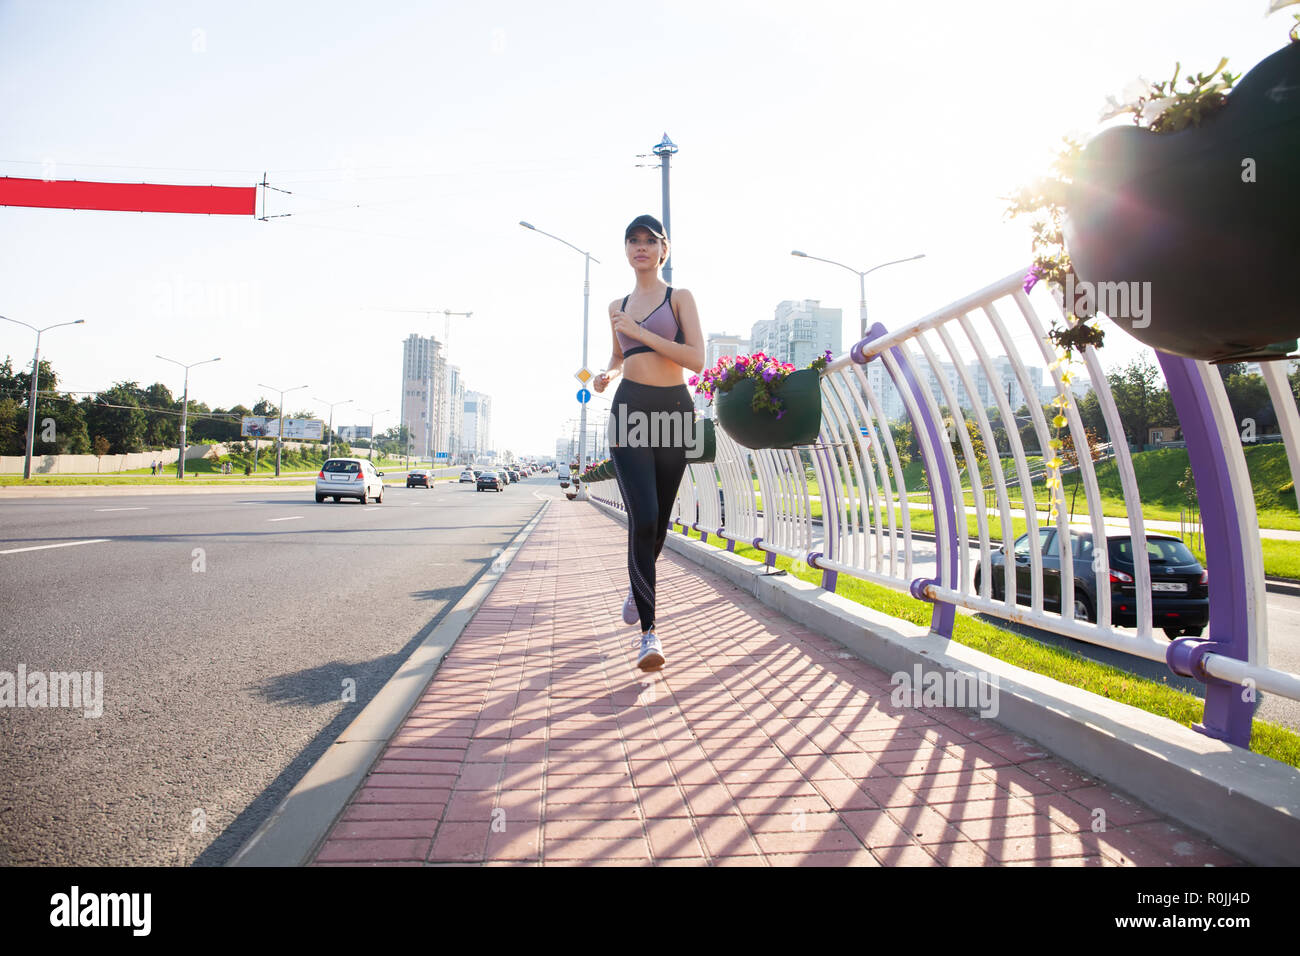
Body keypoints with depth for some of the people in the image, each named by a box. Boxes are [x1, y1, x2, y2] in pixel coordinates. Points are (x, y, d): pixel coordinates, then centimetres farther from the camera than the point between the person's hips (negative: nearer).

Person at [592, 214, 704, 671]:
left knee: (659, 519, 8)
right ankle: (649, 631, -11)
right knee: (643, 517, -15)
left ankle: (637, 584, 39)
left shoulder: (680, 298, 5)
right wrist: (607, 373, 9)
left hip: (674, 410, -1)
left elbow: (696, 359, -8)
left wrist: (641, 332, -11)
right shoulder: (617, 307, 16)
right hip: (630, 410, 1)